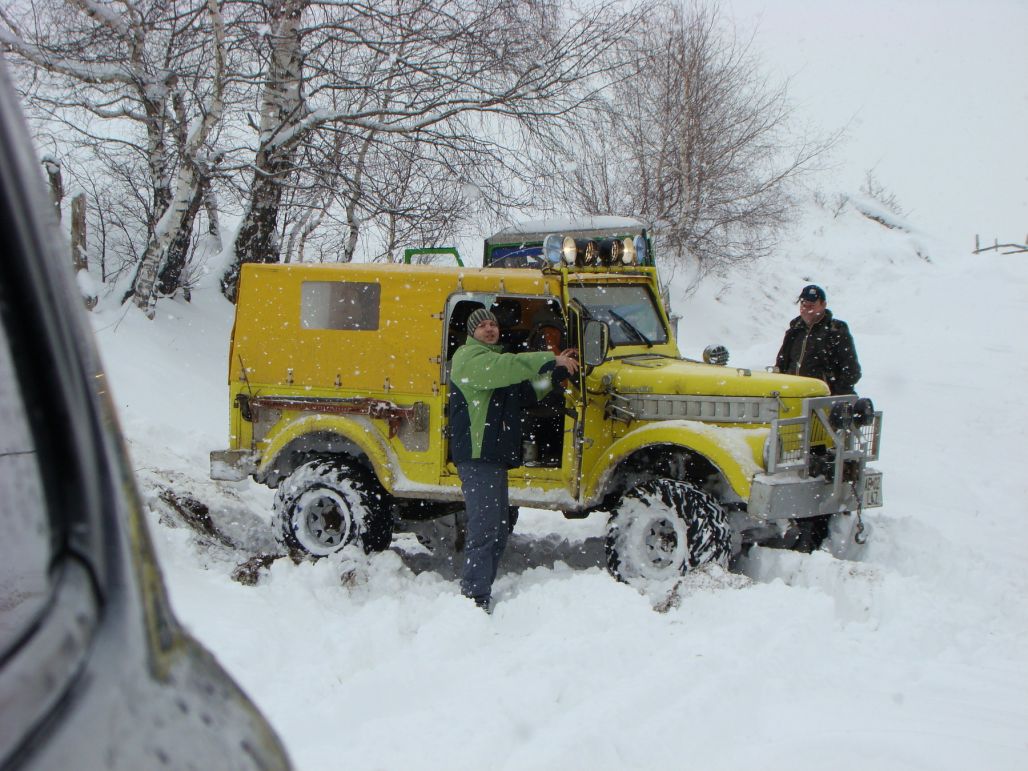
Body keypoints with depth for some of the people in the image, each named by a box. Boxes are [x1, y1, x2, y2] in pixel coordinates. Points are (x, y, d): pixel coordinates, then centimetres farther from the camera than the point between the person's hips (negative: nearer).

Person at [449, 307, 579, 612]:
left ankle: (480, 597, 18)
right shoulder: (469, 357, -5)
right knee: (484, 529, -15)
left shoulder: (495, 361, 26)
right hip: (477, 454, -10)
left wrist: (555, 373, 13)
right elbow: (503, 368, -23)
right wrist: (551, 360, -21)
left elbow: (524, 395, 25)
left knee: (497, 532, 13)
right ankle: (475, 599, -15)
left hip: (495, 455, 10)